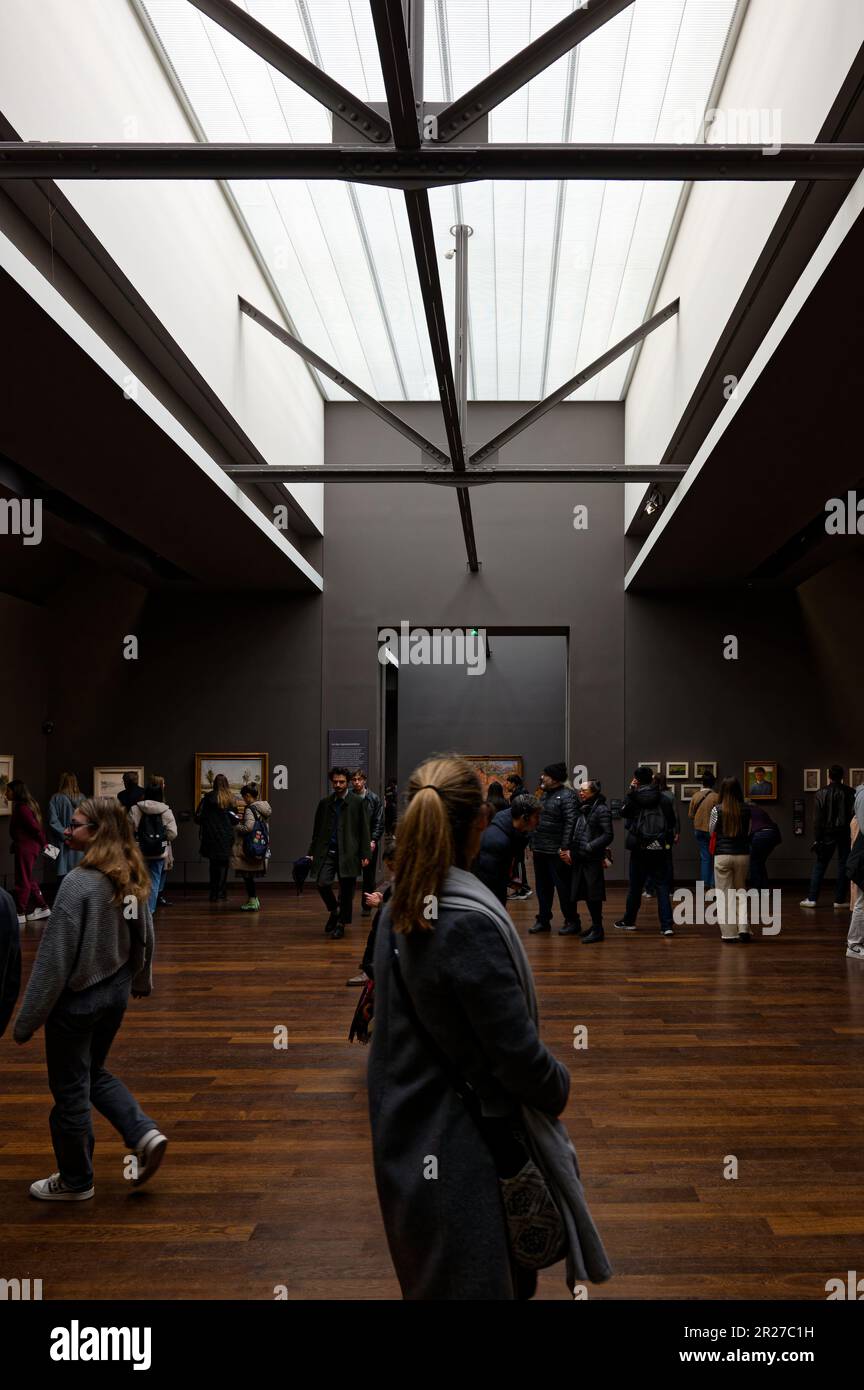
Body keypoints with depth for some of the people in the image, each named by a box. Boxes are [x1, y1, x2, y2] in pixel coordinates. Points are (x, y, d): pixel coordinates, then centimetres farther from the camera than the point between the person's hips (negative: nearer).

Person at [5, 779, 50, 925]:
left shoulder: (22, 808, -18)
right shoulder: (28, 805, 11)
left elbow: (35, 827, -21)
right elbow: (37, 825, 12)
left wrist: (43, 843, -9)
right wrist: (43, 842, 10)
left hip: (26, 847, -10)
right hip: (31, 846, 10)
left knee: (23, 880, -1)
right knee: (28, 879, 17)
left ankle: (20, 914, 7)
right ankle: (42, 907, 21)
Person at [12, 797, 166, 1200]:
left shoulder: (79, 883, -24)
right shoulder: (130, 878, -2)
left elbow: (54, 958, -22)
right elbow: (145, 935, 10)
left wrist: (27, 1020, -13)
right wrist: (143, 980, 27)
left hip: (76, 1000, -7)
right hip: (115, 993, 7)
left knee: (70, 1090, 11)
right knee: (93, 1073, 26)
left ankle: (76, 1180, 28)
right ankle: (145, 1133, 13)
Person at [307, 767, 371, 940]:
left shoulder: (358, 802, 2)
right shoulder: (324, 803, 11)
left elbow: (365, 830, 1)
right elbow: (317, 830, 15)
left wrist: (365, 854, -5)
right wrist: (312, 852, 9)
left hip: (348, 852, -2)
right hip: (327, 851, 2)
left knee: (346, 890, 2)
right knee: (322, 883, -13)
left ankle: (341, 924, 19)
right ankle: (334, 911, 15)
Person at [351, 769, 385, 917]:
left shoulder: (374, 798, 0)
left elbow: (379, 822, 0)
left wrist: (373, 841, -9)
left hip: (370, 843, 1)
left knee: (369, 876, 8)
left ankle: (366, 906, 18)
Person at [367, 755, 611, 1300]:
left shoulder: (399, 910, -2)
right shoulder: (472, 923, -26)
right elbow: (517, 1052, -22)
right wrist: (560, 1085, -2)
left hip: (407, 1129, 7)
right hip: (461, 1143, -7)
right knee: (474, 1281, 9)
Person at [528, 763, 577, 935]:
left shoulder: (566, 796, -11)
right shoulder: (545, 794, 14)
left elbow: (571, 823, -17)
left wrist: (564, 847, -21)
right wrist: (532, 841, 10)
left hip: (556, 851, -8)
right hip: (540, 849, 8)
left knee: (563, 887, 2)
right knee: (543, 887, 13)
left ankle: (570, 921, 14)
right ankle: (543, 920, 22)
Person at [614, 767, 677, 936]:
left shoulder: (632, 798, -7)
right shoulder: (664, 799, -2)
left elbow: (623, 812, 12)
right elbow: (672, 822, 4)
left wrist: (630, 790, 13)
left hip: (640, 848, -1)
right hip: (662, 848, 1)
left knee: (635, 886, 12)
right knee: (662, 887, 3)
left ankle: (629, 921, 26)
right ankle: (666, 925, -3)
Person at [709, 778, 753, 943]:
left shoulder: (717, 809, -7)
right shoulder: (746, 809, -1)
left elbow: (711, 831, 6)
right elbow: (748, 832, 11)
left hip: (722, 855, -2)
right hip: (742, 854, 2)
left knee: (724, 894, 5)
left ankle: (729, 933, 5)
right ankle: (743, 928, 6)